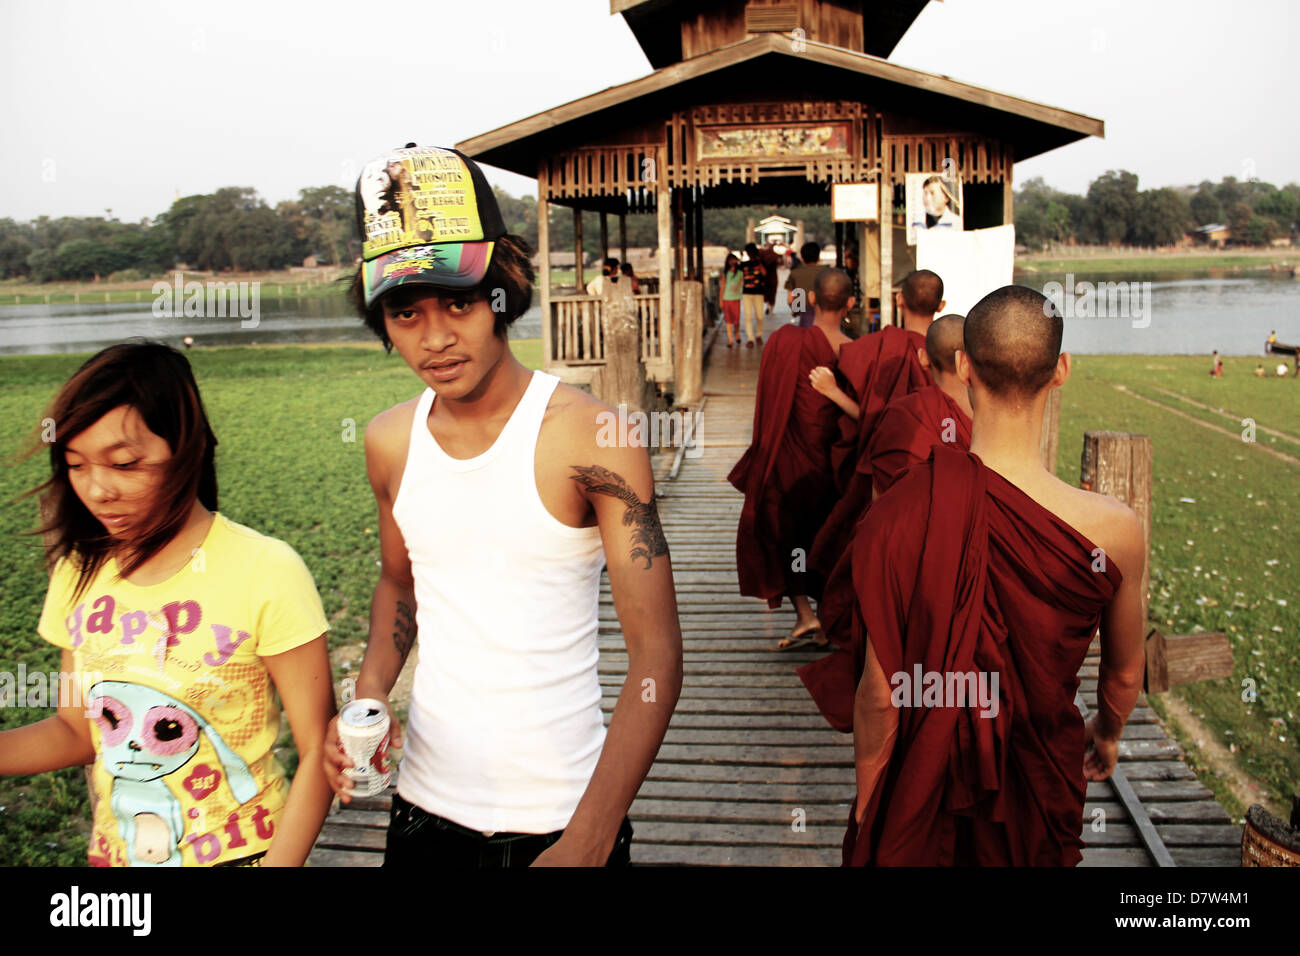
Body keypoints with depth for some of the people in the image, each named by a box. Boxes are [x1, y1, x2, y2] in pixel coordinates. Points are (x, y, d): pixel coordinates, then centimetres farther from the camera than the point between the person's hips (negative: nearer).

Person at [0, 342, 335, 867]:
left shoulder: (265, 572, -22)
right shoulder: (78, 573, -4)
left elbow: (318, 751, -18)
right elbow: (77, 729, 6)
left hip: (243, 853, -5)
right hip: (112, 851, 5)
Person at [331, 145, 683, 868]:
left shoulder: (591, 436, -17)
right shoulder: (390, 442, -1)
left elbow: (657, 654, -18)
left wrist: (586, 842, -24)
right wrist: (370, 693, -2)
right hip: (426, 804, 5)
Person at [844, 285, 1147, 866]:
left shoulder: (896, 516, -27)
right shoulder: (1114, 531, -23)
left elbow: (879, 694, -18)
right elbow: (1124, 674, -3)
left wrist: (865, 808, 0)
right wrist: (1108, 733, 21)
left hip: (923, 788, 0)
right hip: (1040, 789, 1)